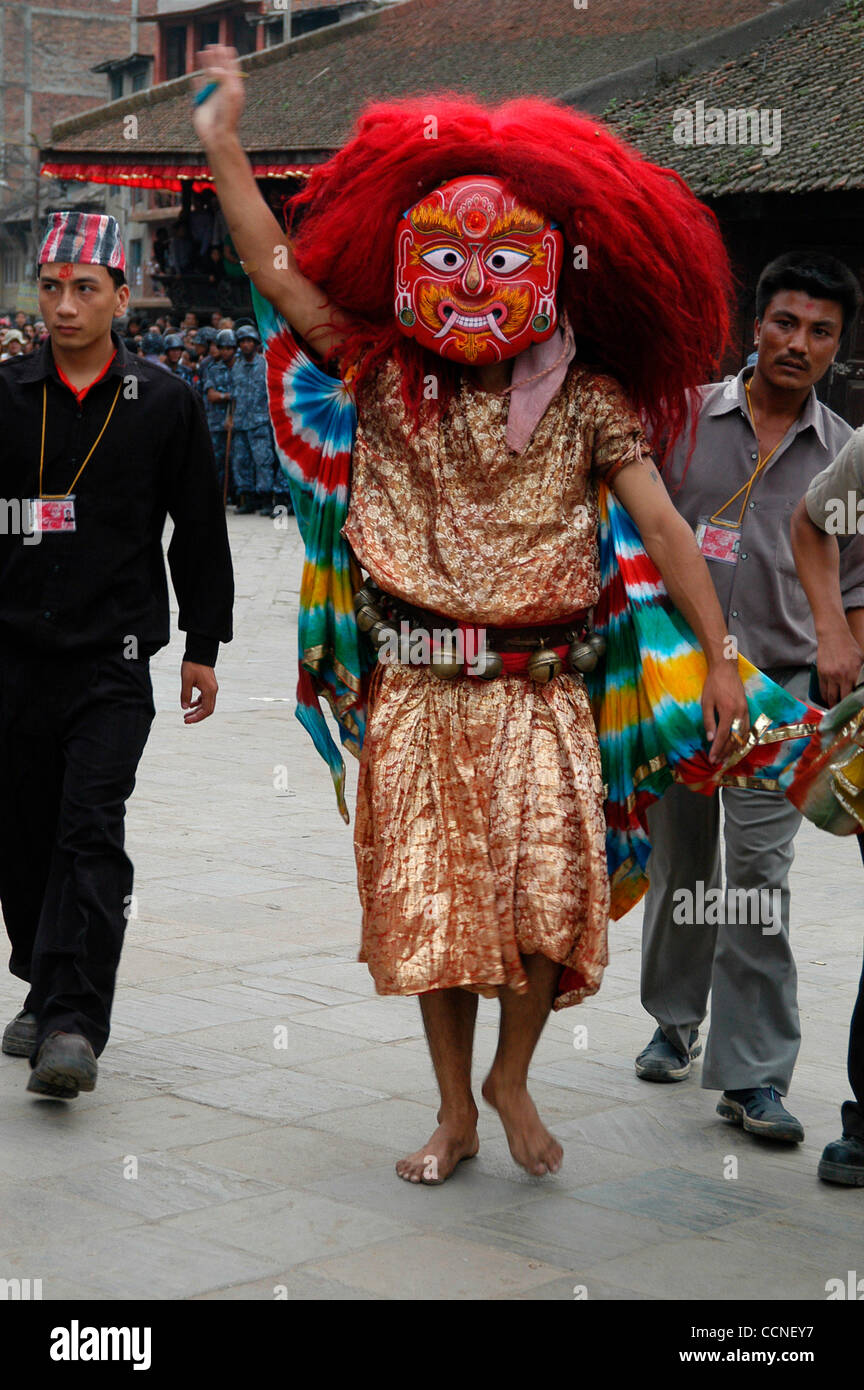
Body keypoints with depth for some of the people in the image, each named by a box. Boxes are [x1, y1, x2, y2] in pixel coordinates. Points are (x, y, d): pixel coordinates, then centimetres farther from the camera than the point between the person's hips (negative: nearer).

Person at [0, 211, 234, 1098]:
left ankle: (74, 1023, -15)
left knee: (91, 832, -12)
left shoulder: (164, 405, 2)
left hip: (112, 661, -2)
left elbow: (200, 533, 8)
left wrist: (202, 648, 8)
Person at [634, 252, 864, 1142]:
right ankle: (676, 1021, 34)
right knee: (678, 866, 12)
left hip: (779, 690, -1)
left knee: (759, 876, -9)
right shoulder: (682, 417, 2)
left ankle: (753, 1075, -5)